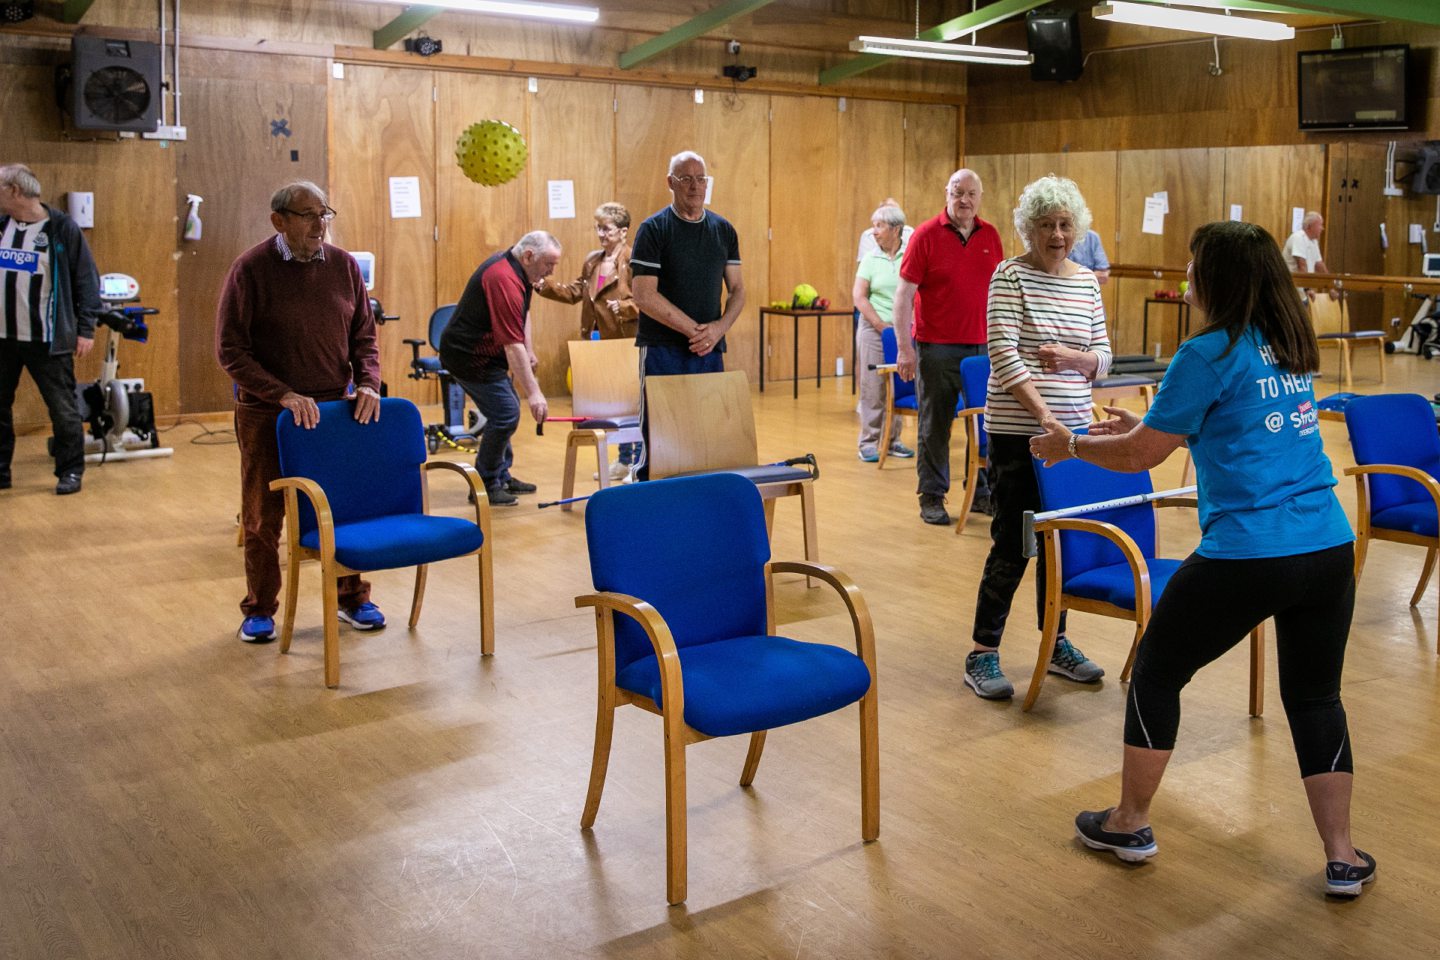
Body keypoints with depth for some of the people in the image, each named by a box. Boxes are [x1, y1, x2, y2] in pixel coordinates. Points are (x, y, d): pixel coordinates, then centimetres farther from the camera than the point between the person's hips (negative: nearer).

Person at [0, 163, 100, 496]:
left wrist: (86, 328, -9)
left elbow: (87, 280, -6)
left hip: (47, 340, -5)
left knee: (63, 408, 3)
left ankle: (70, 471, 14)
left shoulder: (62, 229, -7)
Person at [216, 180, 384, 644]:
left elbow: (364, 334, 9)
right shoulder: (251, 268, -10)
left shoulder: (344, 265, 2)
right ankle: (259, 610, 23)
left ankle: (352, 597, 28)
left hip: (335, 407, 3)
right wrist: (284, 395, -20)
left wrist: (368, 382, -9)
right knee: (263, 517, 7)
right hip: (266, 413, -3)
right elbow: (230, 349, -11)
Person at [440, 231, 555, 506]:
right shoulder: (504, 280, -29)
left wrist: (528, 350, 11)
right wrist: (533, 393, -35)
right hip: (470, 357, -11)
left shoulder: (517, 268, 4)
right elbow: (512, 345, -34)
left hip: (484, 354, 11)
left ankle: (501, 476, 27)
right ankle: (484, 485, -1)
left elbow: (523, 312, 23)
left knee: (504, 412, 15)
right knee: (505, 413, -12)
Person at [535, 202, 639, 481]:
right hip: (601, 341, 7)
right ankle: (625, 460, 25)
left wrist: (625, 307, -30)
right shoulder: (592, 261, 12)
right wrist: (545, 287, 3)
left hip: (627, 342, -7)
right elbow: (575, 292, 15)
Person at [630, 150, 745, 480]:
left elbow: (737, 290, 12)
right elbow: (644, 295, -11)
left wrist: (719, 328, -8)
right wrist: (694, 329, -14)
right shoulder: (653, 229, -4)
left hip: (710, 350, 4)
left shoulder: (723, 230, 10)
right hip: (663, 350, -4)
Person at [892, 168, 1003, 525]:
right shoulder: (926, 235, -5)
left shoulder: (990, 236, 8)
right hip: (936, 348, -4)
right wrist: (904, 347, -13)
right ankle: (931, 496, 14)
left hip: (982, 346, 4)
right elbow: (904, 292, -8)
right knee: (935, 425, 4)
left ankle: (983, 492, 21)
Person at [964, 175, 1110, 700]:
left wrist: (1071, 356, -11)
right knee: (1013, 541, -4)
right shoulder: (1010, 276, -7)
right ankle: (982, 654, 6)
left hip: (1072, 429, 6)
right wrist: (1043, 414, -26)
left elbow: (1103, 359, 11)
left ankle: (1055, 643, 27)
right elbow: (1003, 355, -17)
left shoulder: (1087, 282, 9)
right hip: (1017, 431, -6)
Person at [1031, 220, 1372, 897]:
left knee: (1156, 672, 12)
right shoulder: (1290, 349, 13)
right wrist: (1147, 427, 31)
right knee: (1316, 695, 19)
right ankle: (1342, 858, 22)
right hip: (1330, 547, 7)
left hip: (1247, 555, -7)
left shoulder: (1210, 353, -10)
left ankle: (1130, 823, 25)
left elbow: (1139, 457, -5)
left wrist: (1071, 445, 12)